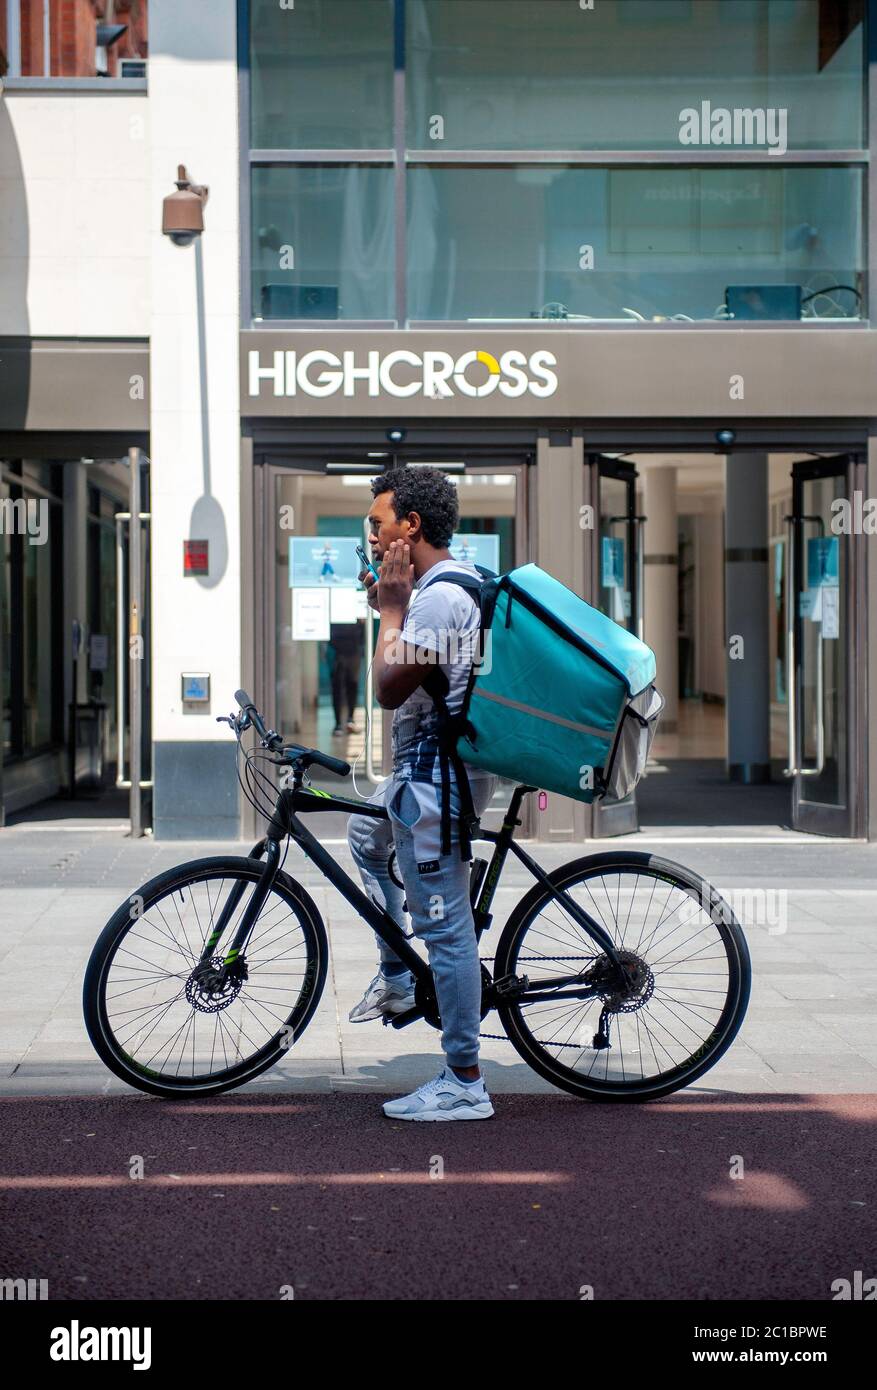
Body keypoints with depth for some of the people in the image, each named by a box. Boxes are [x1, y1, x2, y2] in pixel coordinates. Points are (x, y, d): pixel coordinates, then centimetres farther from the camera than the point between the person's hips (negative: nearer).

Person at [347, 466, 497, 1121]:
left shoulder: (438, 597, -20)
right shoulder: (455, 583, 13)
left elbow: (390, 687, -22)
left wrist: (392, 607, -12)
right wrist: (388, 604, 12)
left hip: (437, 776, -11)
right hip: (429, 767, 11)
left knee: (444, 926, -6)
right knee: (366, 836, 33)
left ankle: (464, 1085, 1)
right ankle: (397, 979, 35)